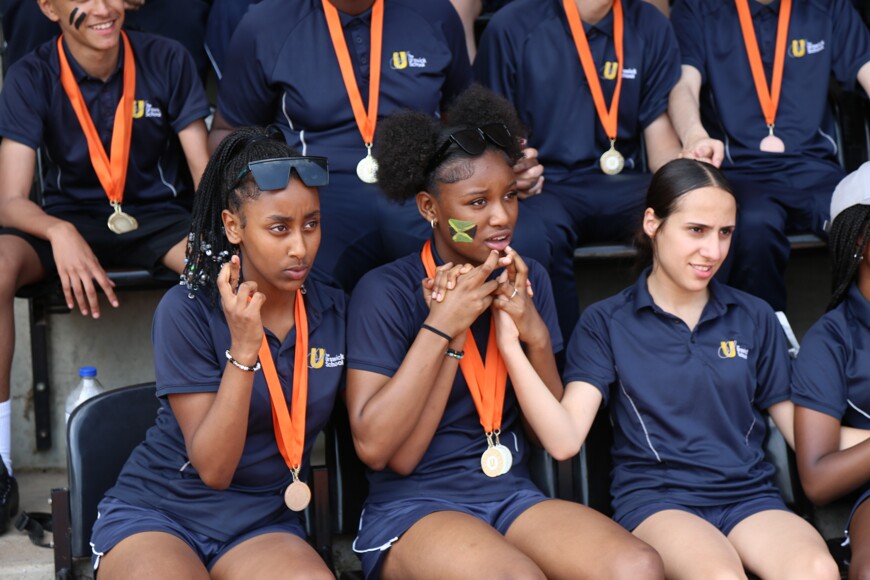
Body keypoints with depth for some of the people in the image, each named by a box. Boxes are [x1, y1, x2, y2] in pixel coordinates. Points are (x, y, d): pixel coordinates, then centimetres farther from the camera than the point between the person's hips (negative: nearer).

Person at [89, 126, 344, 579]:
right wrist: (243, 350, -26)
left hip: (264, 523, 2)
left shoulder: (333, 314, 1)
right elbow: (213, 468, -14)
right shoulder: (187, 311, -11)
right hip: (157, 509, -2)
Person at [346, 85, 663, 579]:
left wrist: (536, 336, -10)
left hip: (515, 497, 4)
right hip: (413, 509, -4)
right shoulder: (386, 292, -7)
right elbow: (377, 449, -14)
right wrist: (445, 329, -17)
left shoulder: (527, 280, 7)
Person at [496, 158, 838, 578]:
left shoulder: (754, 319, 13)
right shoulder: (606, 323, 4)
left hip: (749, 496, 3)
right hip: (655, 498, -3)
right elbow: (564, 440, -7)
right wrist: (511, 345, -18)